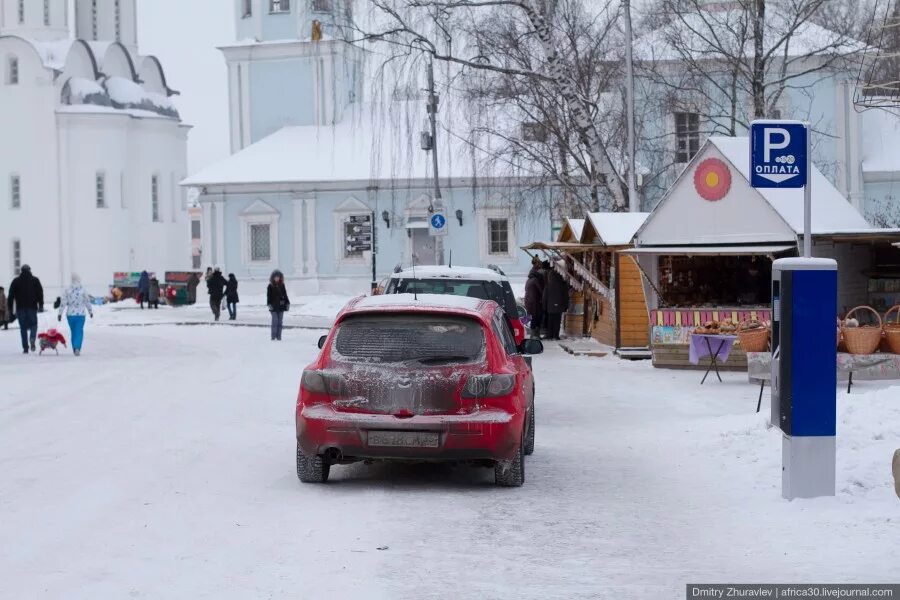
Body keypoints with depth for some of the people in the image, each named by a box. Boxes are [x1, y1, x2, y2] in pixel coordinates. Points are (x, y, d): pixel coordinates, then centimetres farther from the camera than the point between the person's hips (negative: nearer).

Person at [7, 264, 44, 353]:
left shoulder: (16, 281, 7)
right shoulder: (35, 280, 6)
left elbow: (11, 296, 4)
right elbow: (40, 293, -2)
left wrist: (10, 309, 7)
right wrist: (41, 305, -1)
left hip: (20, 308, 1)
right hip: (32, 307, -1)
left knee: (23, 328, 6)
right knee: (33, 324, 10)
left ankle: (25, 348, 1)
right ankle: (32, 339, -21)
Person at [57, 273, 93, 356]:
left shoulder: (67, 290, -3)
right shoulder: (83, 289, -6)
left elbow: (63, 303, -3)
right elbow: (87, 302, 1)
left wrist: (60, 313, 2)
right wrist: (90, 311, 15)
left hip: (70, 314, 2)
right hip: (81, 314, -2)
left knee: (73, 332, 15)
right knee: (79, 332, -2)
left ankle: (75, 349, 22)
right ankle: (77, 348, -20)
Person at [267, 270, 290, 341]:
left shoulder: (282, 285, 9)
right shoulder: (270, 286, 0)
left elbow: (285, 295, 14)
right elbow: (268, 296, -2)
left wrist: (287, 303, 9)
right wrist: (269, 304, -12)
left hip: (281, 306, 4)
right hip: (274, 306, -4)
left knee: (280, 322, 4)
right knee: (275, 321, -10)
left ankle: (279, 336, 9)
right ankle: (273, 336, -4)